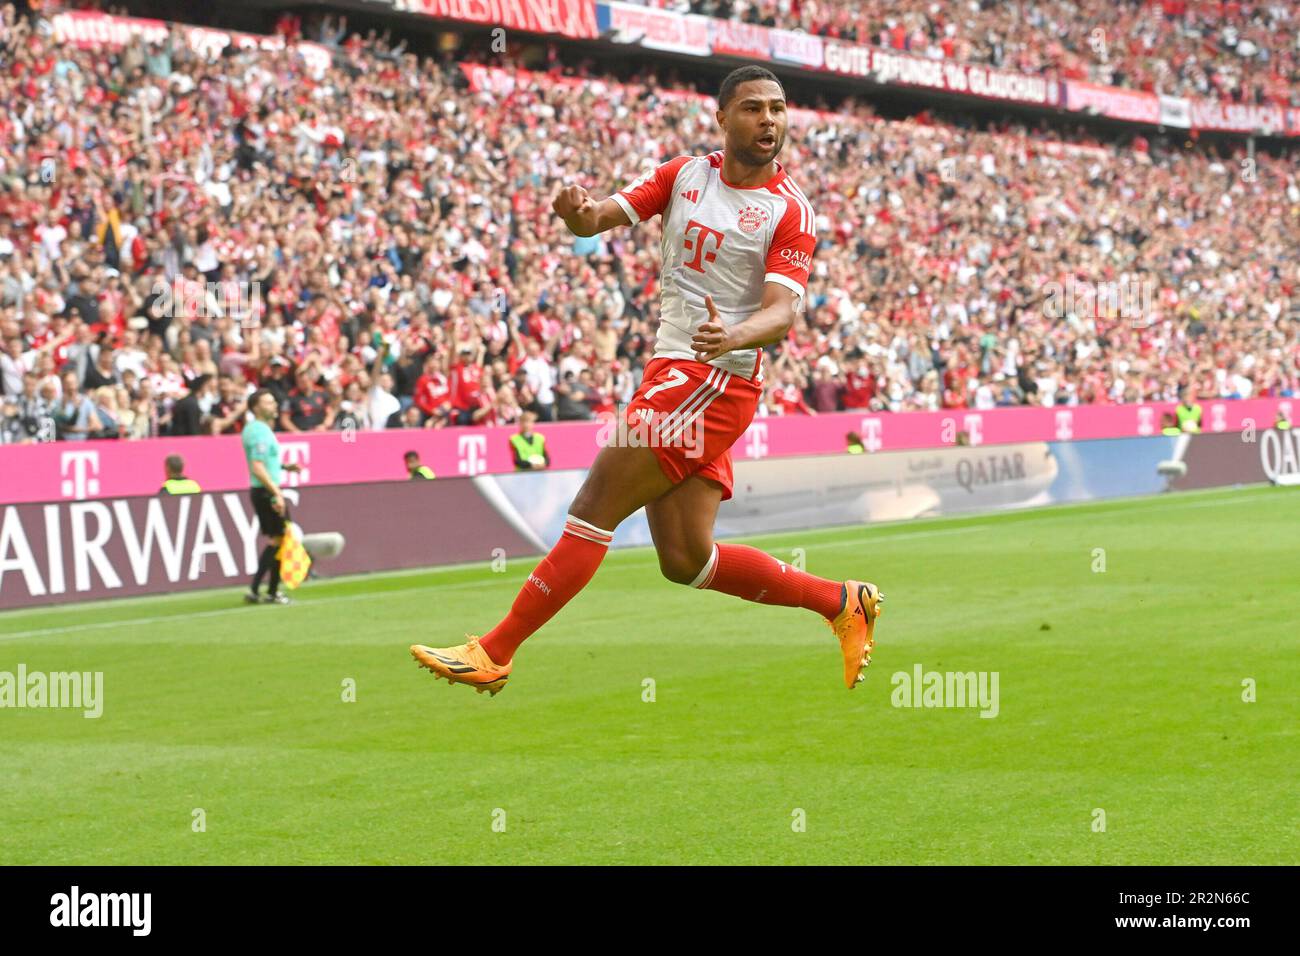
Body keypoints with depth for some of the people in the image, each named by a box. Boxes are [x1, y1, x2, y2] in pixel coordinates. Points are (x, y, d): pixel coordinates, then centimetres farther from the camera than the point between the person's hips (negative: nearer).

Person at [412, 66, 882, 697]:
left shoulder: (790, 211, -7)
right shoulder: (685, 175, 10)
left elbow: (782, 313, -17)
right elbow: (602, 218, 3)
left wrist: (733, 336, -39)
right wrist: (578, 213, -22)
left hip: (715, 380, -7)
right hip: (670, 372, 7)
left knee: (594, 508, -9)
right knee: (686, 561, 6)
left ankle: (494, 654, -2)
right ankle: (842, 602, 20)